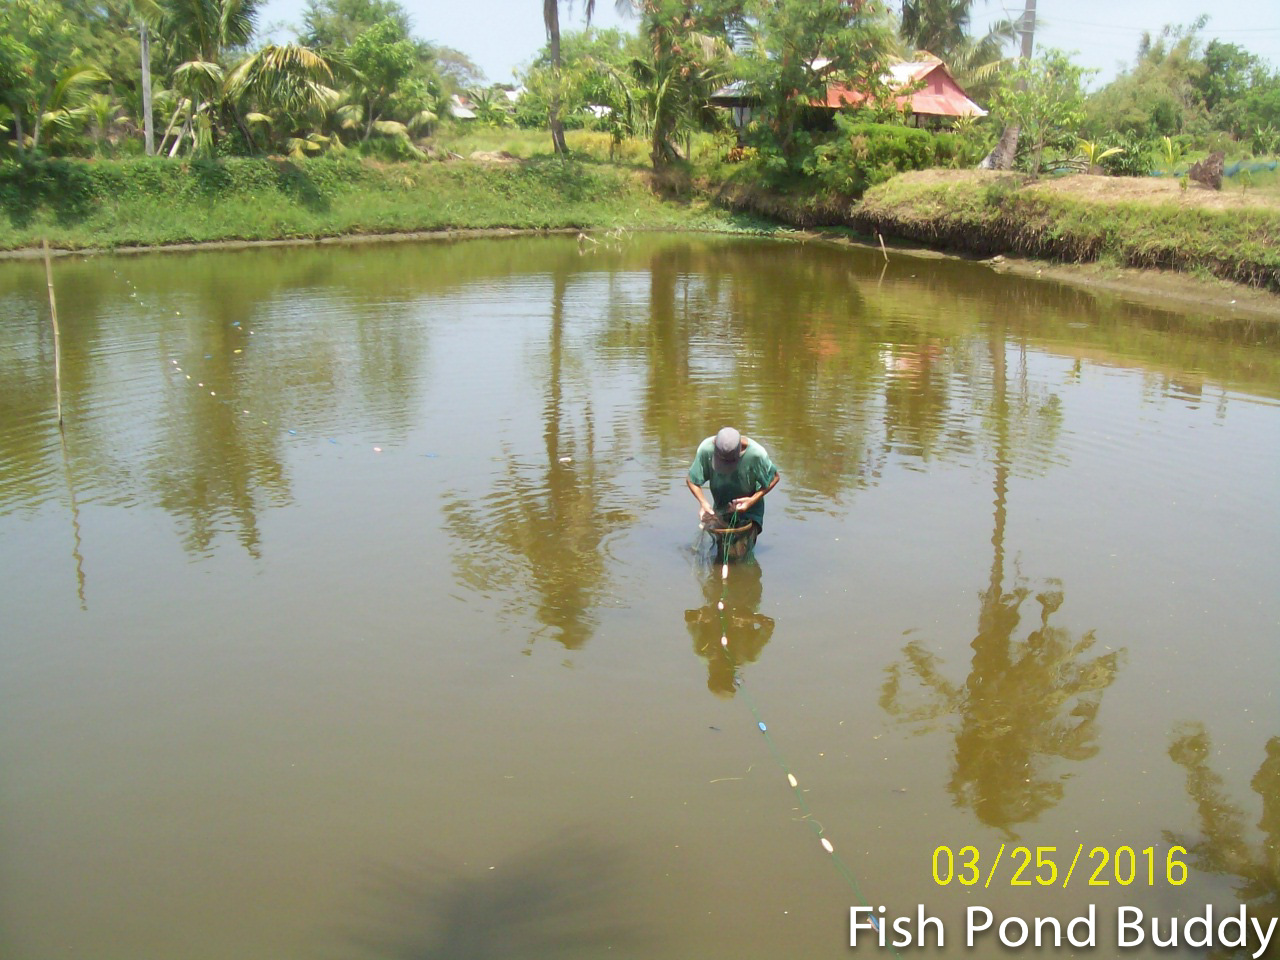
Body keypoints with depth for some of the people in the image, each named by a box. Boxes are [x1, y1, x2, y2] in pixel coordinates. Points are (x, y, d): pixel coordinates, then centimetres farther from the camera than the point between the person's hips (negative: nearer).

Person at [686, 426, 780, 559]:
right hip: (720, 508, 2)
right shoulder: (706, 449, -26)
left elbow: (774, 478, -12)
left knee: (738, 554, -8)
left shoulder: (756, 453, -30)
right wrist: (703, 502, -27)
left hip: (748, 508, -2)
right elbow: (691, 480, -12)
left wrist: (753, 500, -23)